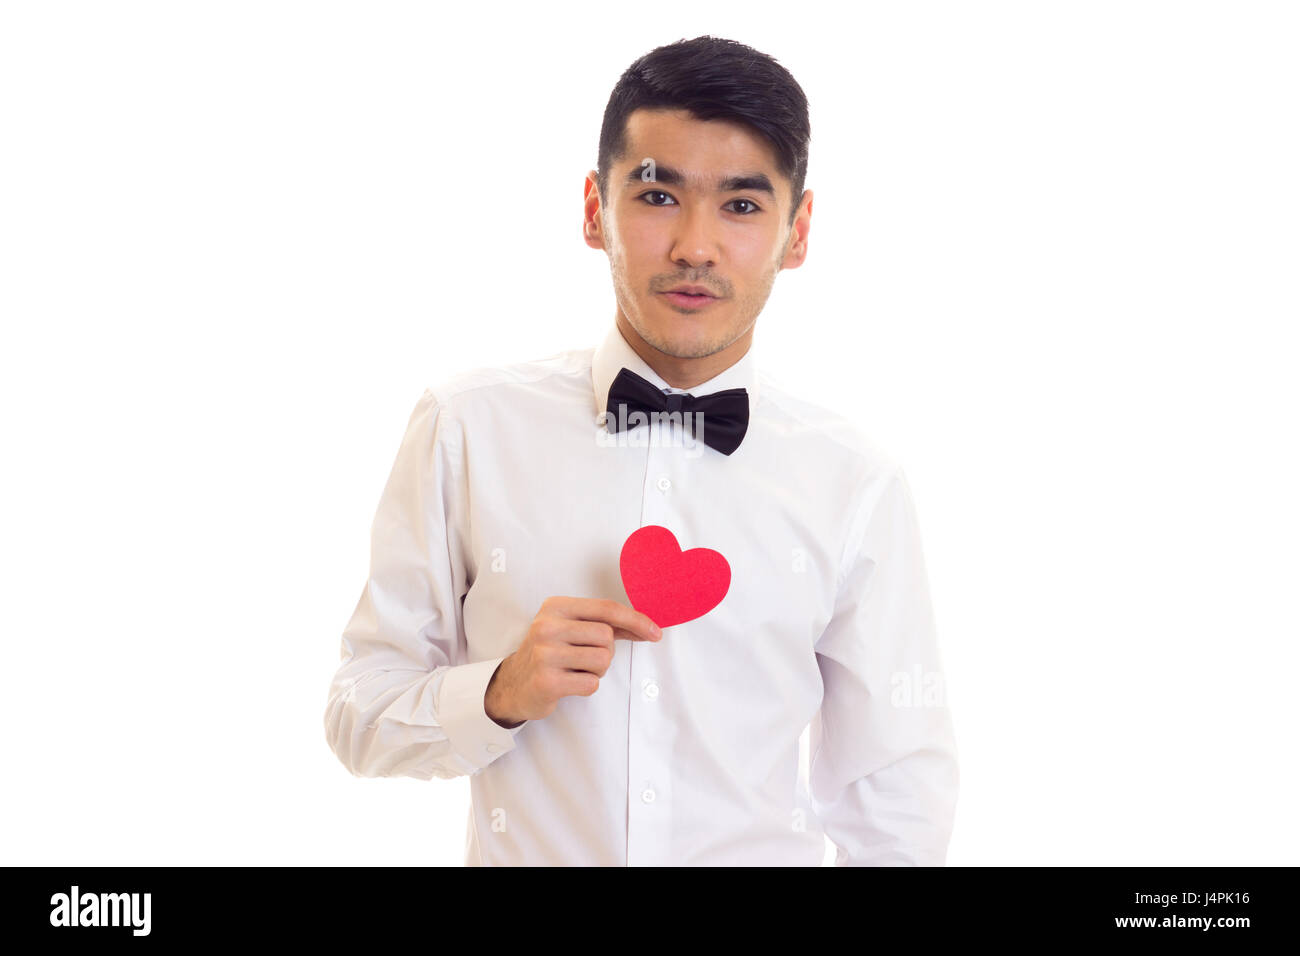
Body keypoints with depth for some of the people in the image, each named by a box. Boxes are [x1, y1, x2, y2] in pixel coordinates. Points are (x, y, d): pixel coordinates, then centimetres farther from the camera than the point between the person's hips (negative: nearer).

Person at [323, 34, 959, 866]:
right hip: (520, 851, 0)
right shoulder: (468, 430, -10)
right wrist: (498, 695, -21)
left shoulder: (858, 486, -10)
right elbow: (359, 715, -6)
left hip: (767, 851, 1)